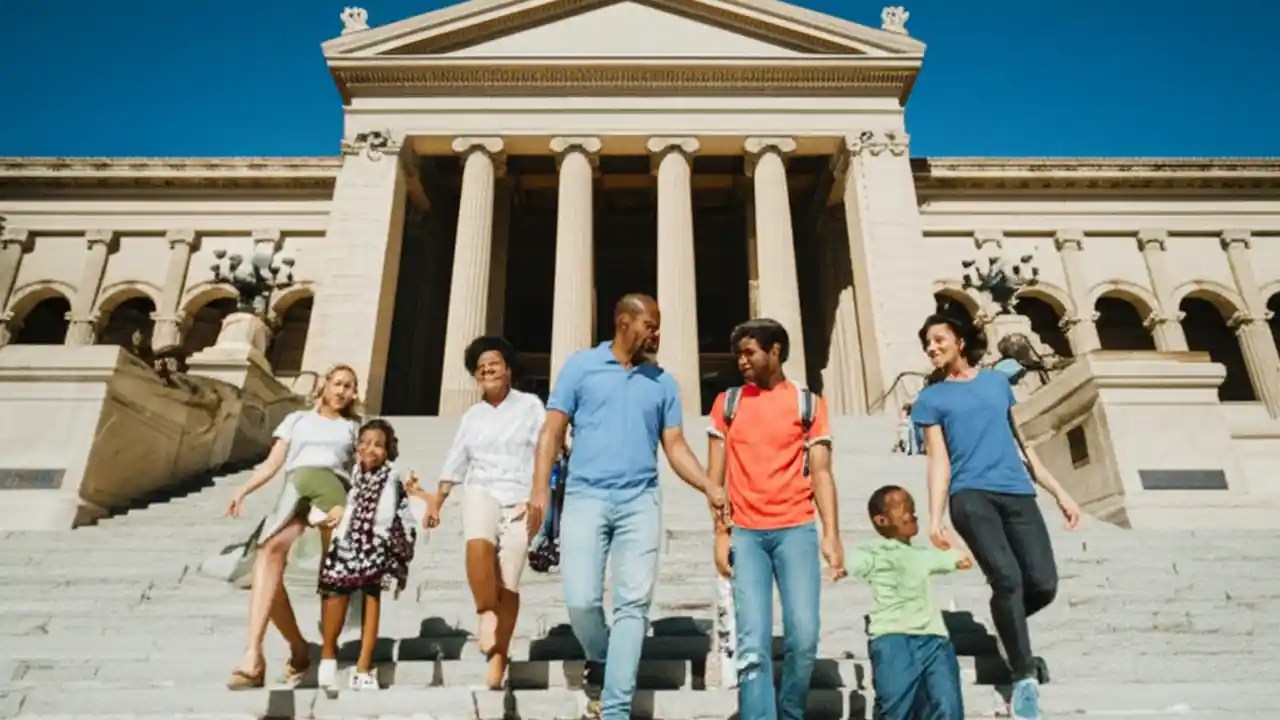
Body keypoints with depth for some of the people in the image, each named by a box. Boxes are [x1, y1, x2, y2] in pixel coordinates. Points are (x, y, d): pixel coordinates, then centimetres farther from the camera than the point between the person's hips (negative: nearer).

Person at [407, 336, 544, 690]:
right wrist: (436, 501, 13)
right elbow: (456, 460, 18)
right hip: (481, 491, 2)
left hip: (518, 497, -2)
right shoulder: (472, 415, 15)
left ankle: (497, 664, 3)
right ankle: (486, 614, -13)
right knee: (478, 544, -32)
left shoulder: (530, 405, 5)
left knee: (509, 583, -6)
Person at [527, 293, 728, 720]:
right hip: (586, 497, -2)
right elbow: (552, 432, 3)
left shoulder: (662, 383, 13)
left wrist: (709, 487, -7)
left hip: (640, 501, 2)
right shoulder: (581, 366, 6)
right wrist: (540, 489, -8)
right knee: (581, 599, -6)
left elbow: (675, 447, 9)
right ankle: (600, 660, 26)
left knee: (633, 603, -3)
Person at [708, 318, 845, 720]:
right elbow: (716, 474, 7)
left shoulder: (809, 403, 6)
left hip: (796, 529, 0)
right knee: (753, 643, -5)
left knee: (804, 637, 0)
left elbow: (821, 472, 3)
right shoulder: (727, 403, 8)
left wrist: (831, 534, -6)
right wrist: (720, 533, -2)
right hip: (745, 532, 0)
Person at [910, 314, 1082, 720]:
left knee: (1044, 584, -7)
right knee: (1007, 579, -18)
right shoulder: (931, 398, 9)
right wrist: (935, 516, -9)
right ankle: (1024, 675, 0)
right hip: (971, 495, -3)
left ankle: (1008, 628, 26)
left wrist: (1059, 492, 20)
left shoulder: (998, 382, 20)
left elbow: (1017, 444, 23)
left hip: (1018, 493, 4)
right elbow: (938, 461, 3)